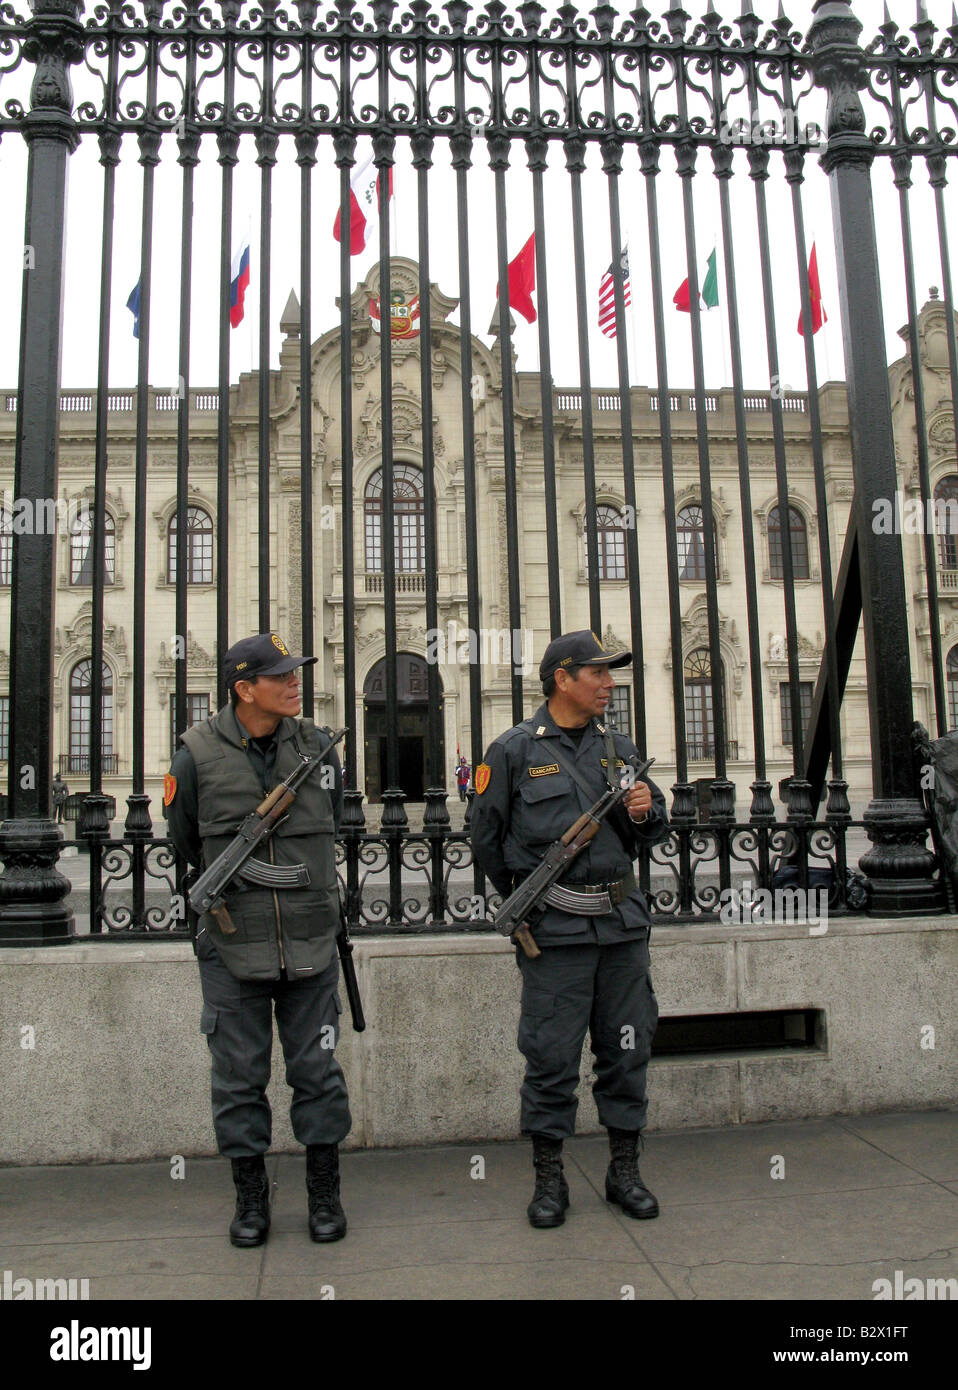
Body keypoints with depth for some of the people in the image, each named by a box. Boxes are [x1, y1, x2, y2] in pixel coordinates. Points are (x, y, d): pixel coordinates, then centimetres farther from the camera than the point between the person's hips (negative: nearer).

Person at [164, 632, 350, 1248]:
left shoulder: (318, 746, 1)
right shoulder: (200, 753, -6)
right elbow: (184, 838, 9)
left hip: (311, 943, 1)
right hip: (233, 946, -1)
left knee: (318, 1070, 10)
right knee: (239, 1076, 10)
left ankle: (325, 1192, 26)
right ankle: (251, 1197, 28)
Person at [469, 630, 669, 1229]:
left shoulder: (619, 747, 11)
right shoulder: (516, 750, -3)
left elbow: (654, 830, 19)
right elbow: (487, 835, 5)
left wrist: (647, 813, -4)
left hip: (622, 921, 5)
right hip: (555, 929, -4)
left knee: (627, 1049, 11)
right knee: (551, 1054, 2)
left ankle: (626, 1169, 26)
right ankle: (549, 1177, 18)